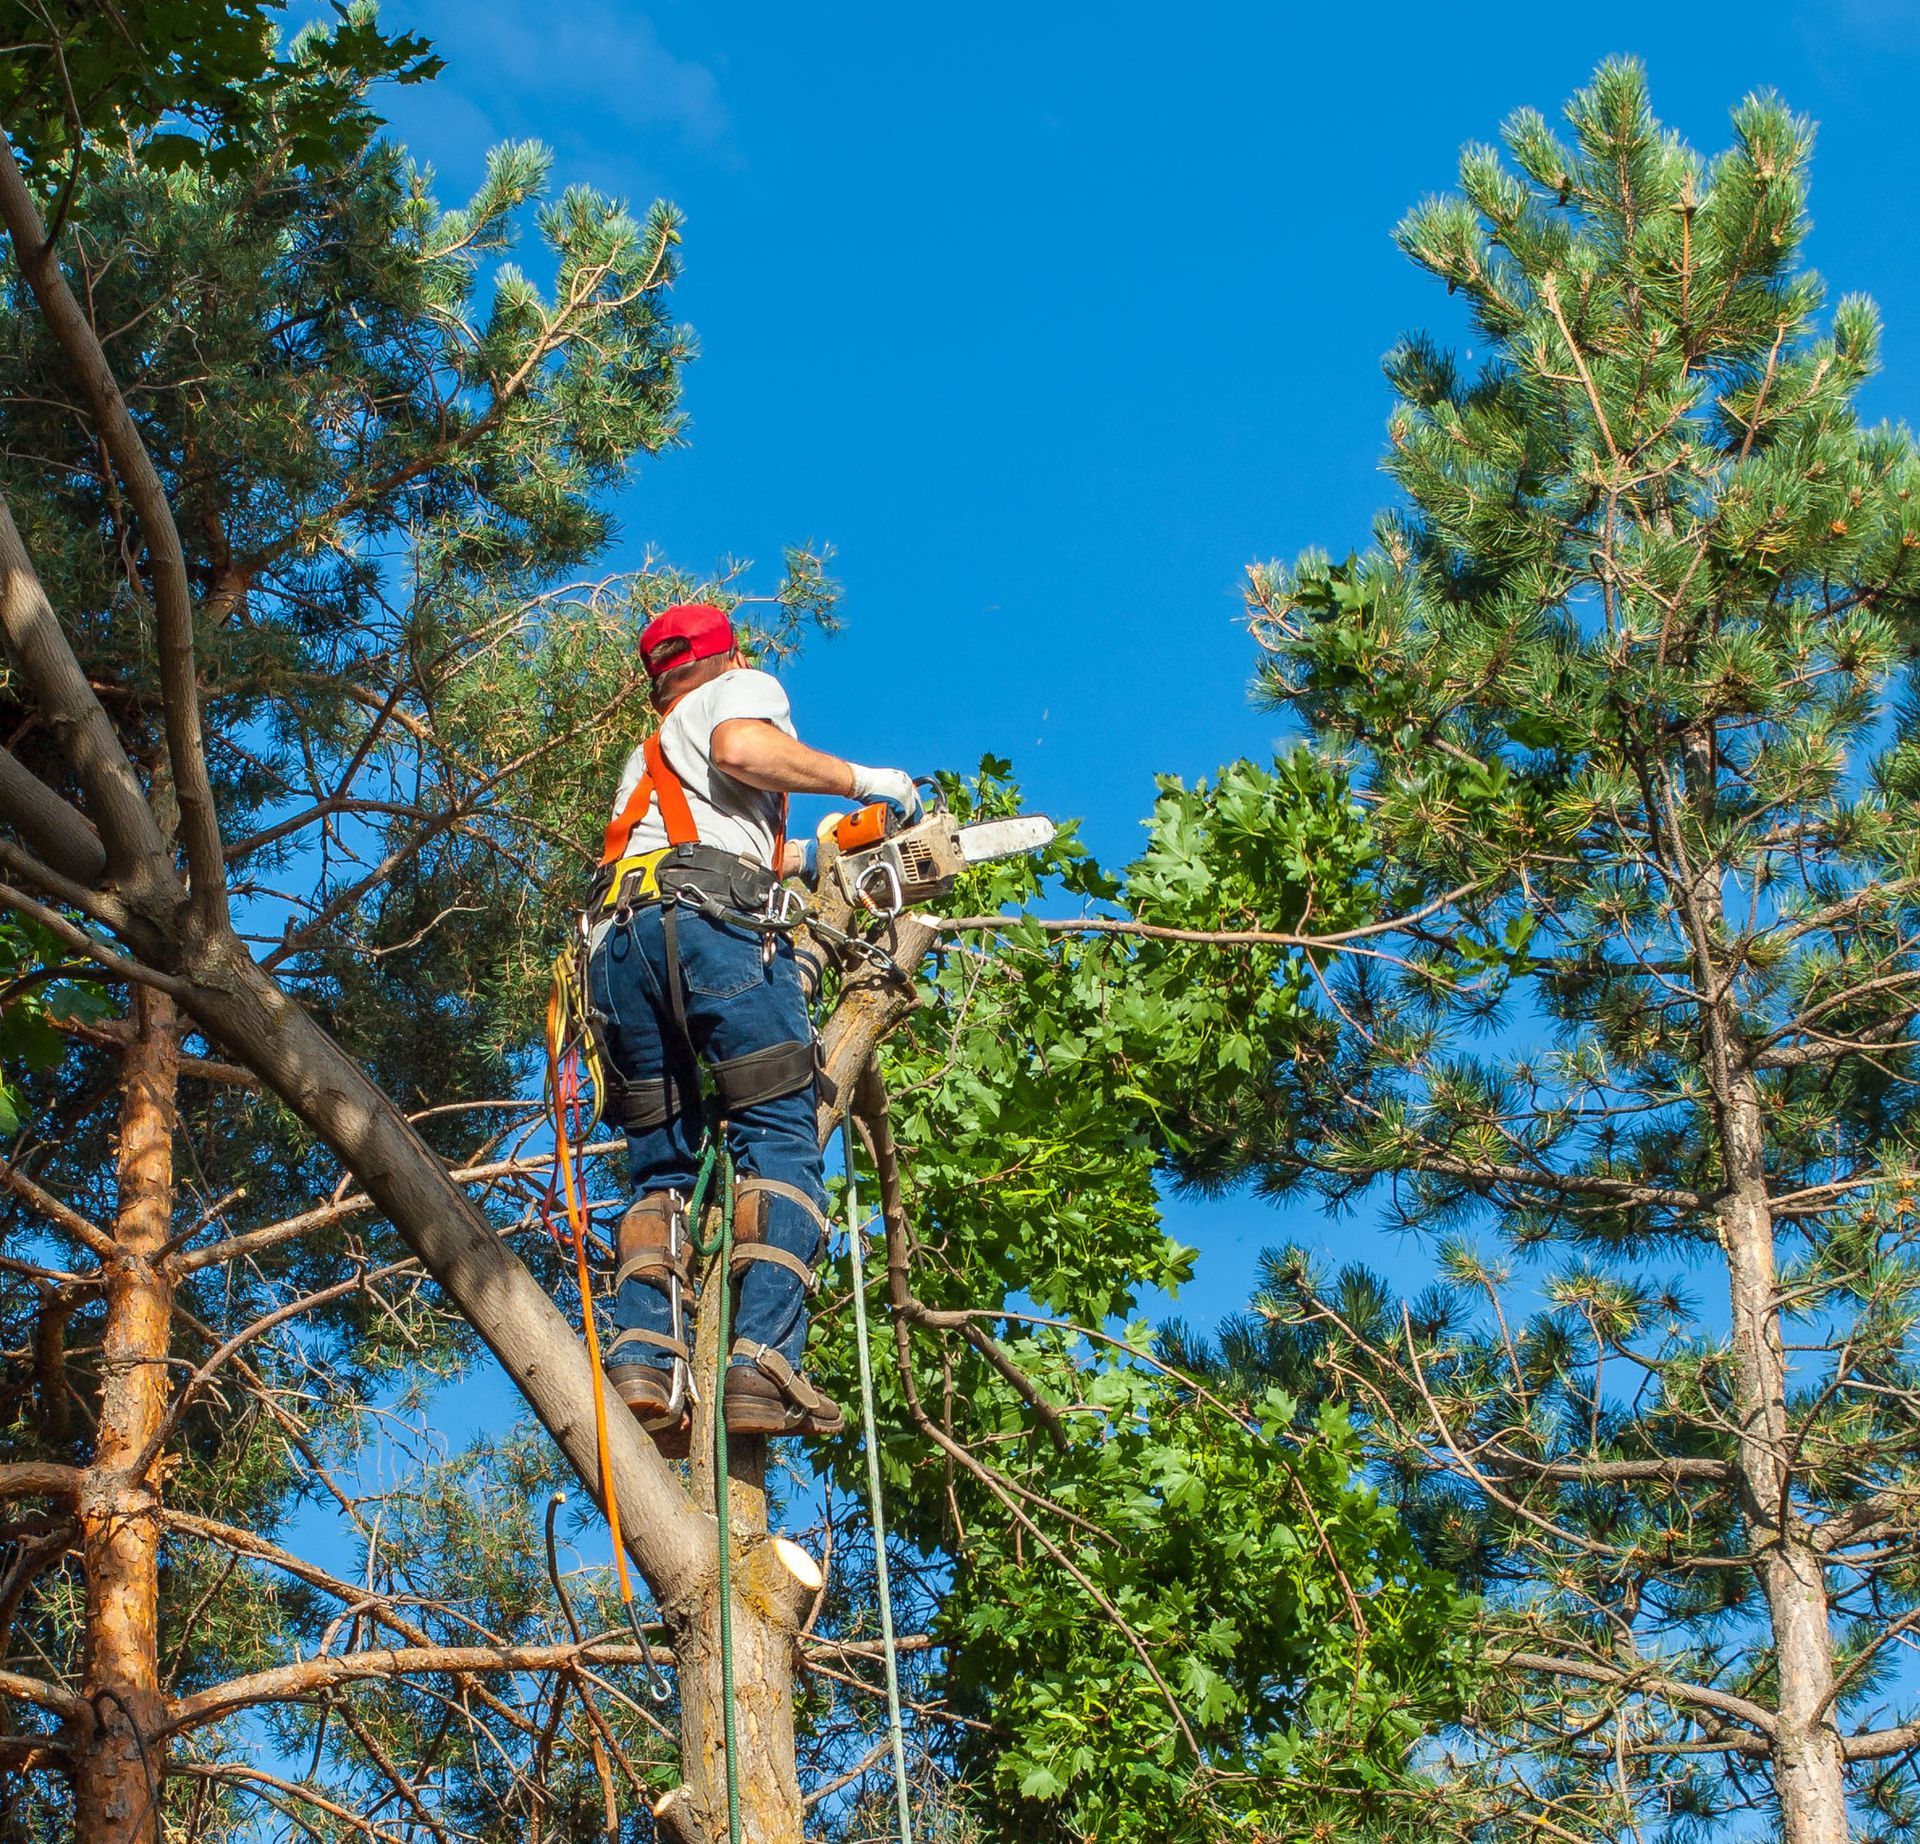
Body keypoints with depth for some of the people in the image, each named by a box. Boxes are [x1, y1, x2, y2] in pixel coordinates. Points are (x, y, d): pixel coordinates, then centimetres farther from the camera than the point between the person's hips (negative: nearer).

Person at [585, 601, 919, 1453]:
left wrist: (814, 850, 53)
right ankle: (764, 1366, -26)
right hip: (711, 922, -6)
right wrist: (864, 781, 5)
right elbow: (742, 748, -4)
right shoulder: (743, 688, 20)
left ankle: (643, 1359, -15)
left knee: (661, 1165, 6)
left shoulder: (644, 762, 39)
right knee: (779, 1139, -8)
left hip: (617, 935, 6)